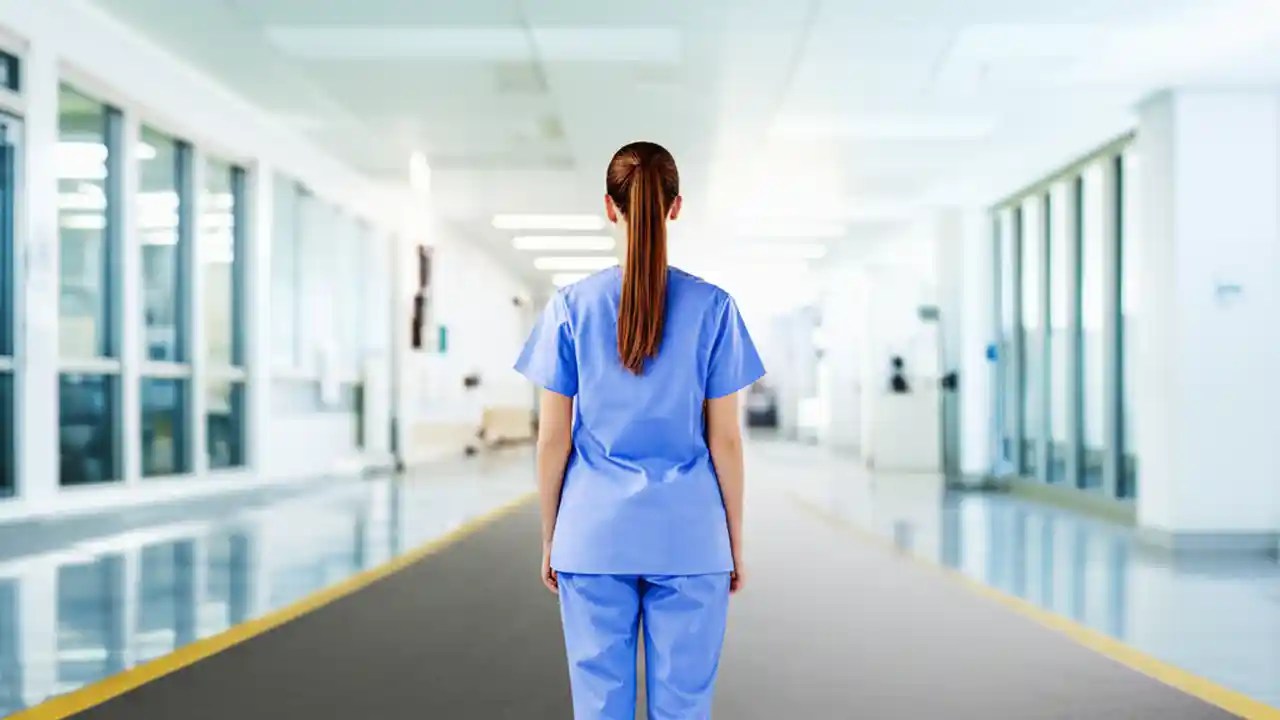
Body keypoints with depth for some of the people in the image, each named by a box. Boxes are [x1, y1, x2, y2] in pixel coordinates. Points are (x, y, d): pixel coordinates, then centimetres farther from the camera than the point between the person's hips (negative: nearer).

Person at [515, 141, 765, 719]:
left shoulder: (571, 306, -2)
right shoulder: (712, 307, -3)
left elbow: (553, 439, 0)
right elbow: (725, 439, -1)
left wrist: (550, 539, 11)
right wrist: (736, 542, 9)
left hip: (594, 537, 1)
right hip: (689, 539, 0)